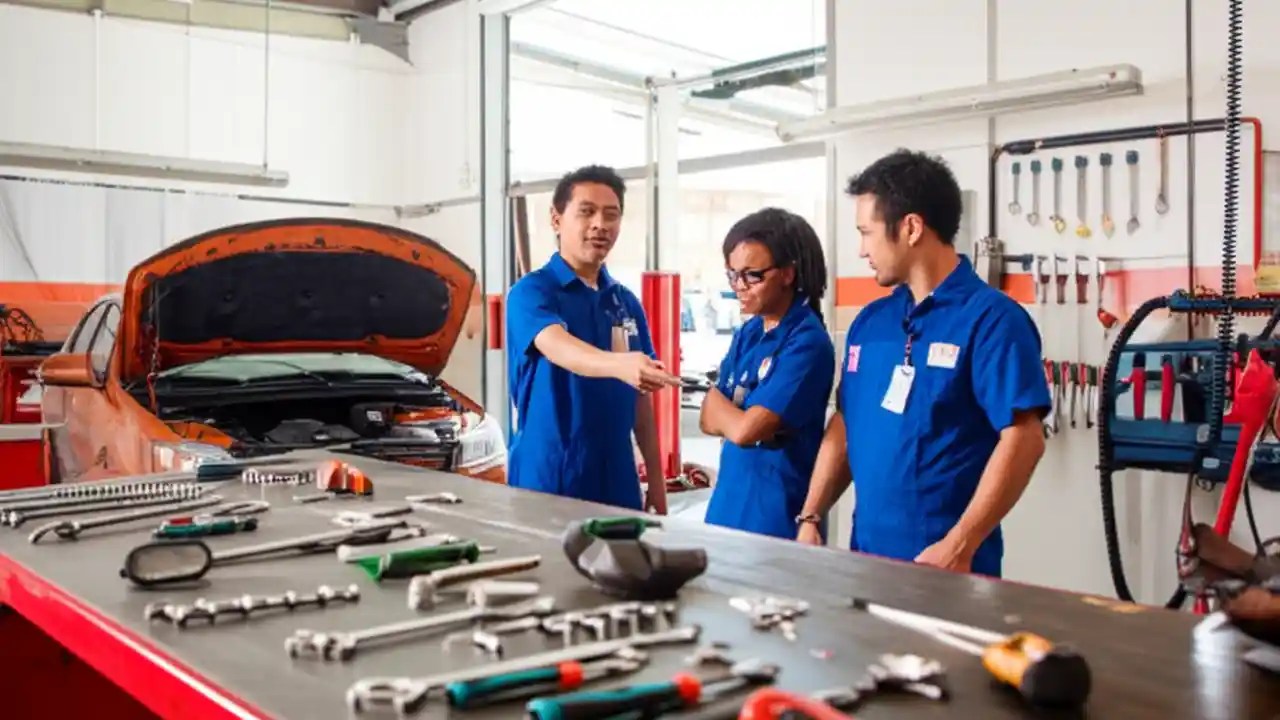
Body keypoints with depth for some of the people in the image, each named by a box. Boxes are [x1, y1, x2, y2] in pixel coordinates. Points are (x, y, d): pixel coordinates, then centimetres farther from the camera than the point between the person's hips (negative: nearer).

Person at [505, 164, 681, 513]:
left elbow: (640, 397, 14)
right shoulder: (532, 291, -9)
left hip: (617, 479, 6)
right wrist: (618, 364, -49)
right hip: (546, 478, -6)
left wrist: (655, 475, 10)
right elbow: (557, 348, -30)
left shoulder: (627, 302, 10)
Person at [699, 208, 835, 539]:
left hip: (777, 514, -7)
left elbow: (744, 429, -22)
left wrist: (717, 400, -3)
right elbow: (710, 421, 7)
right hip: (729, 501, 7)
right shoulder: (747, 333, 7)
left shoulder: (807, 342, -17)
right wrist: (739, 413, -12)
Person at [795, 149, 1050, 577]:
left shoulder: (992, 318, -11)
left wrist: (959, 547, -23)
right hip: (866, 554, 6)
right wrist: (810, 518, 5)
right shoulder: (869, 322, 8)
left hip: (946, 563, -6)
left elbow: (1023, 440, -17)